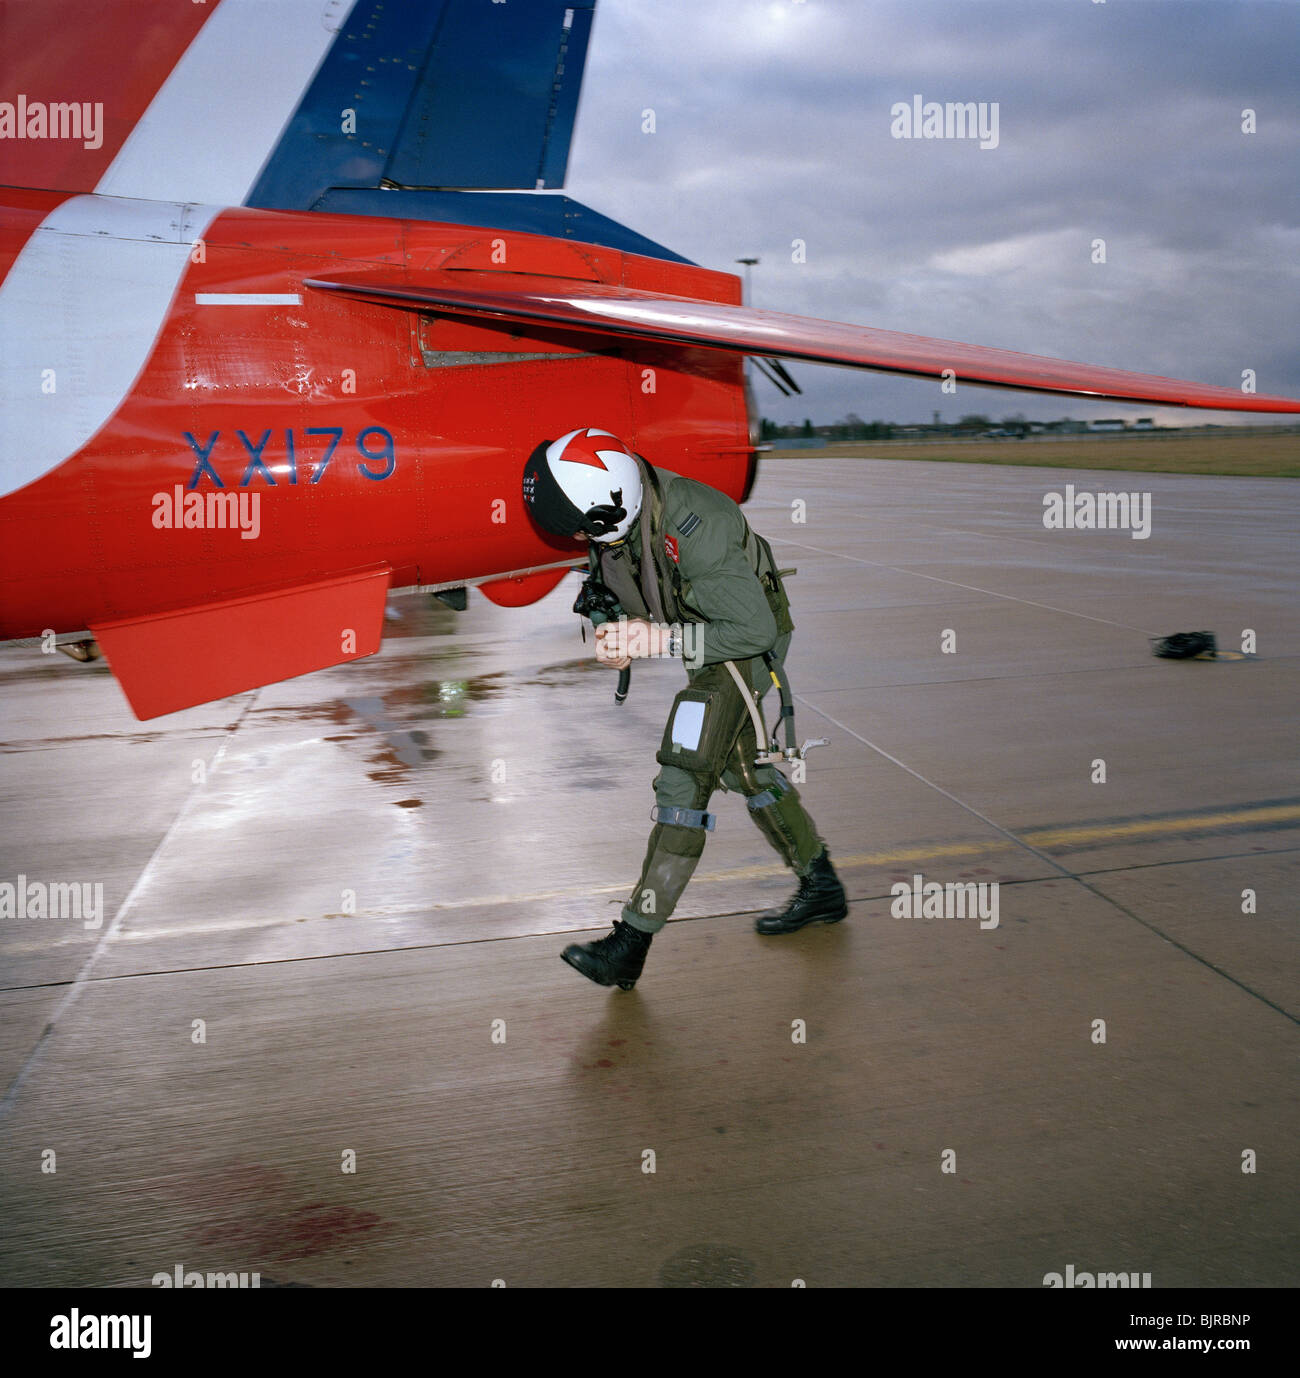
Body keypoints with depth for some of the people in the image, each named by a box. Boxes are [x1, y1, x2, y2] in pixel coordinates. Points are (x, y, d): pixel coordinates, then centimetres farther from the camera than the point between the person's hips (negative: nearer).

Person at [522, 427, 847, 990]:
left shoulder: (697, 535, -38)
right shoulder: (623, 503, -13)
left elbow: (753, 629, -31)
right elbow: (614, 574, 6)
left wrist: (655, 639, -33)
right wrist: (616, 629, -14)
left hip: (744, 645, -9)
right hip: (708, 636, 9)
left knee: (683, 779, -14)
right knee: (737, 766, 18)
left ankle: (630, 945, -9)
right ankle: (821, 888, 34)